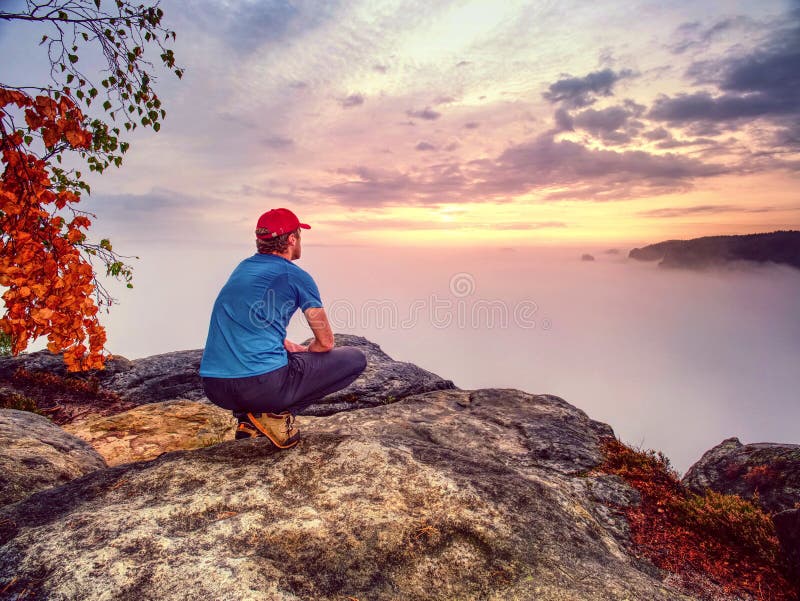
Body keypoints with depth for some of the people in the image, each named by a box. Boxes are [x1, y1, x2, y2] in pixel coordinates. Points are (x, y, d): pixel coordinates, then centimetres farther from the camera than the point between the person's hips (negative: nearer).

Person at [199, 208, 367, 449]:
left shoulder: (242, 268, 19)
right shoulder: (297, 276, -2)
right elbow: (325, 342, 4)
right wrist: (305, 352, 25)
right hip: (264, 384, -8)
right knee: (356, 358, 5)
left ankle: (250, 416, 16)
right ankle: (277, 413, -2)